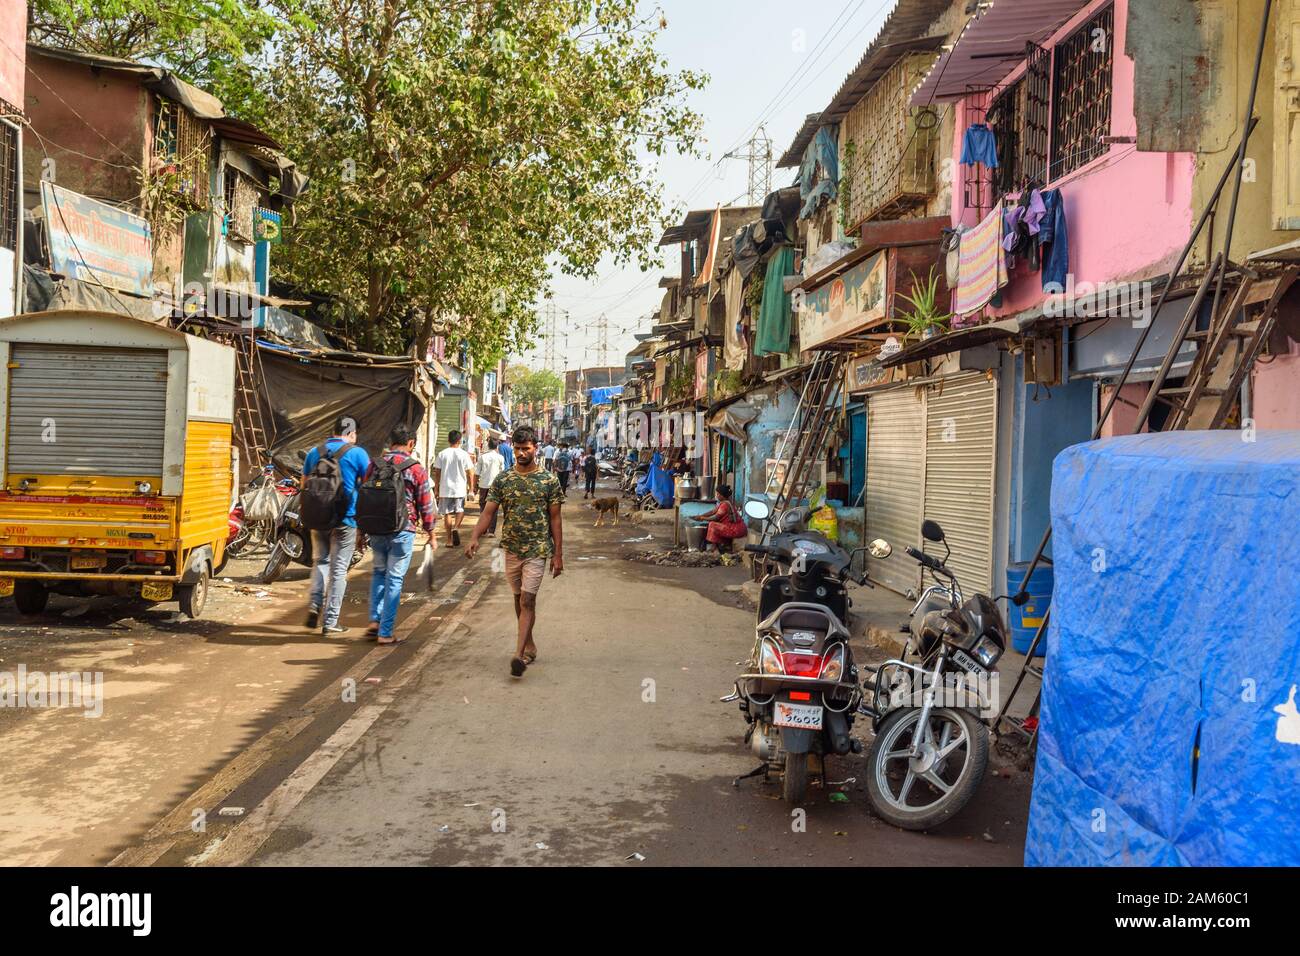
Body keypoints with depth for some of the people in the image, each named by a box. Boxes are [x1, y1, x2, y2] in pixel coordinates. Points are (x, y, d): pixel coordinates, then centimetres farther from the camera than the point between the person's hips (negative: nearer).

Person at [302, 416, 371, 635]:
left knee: (320, 561, 20)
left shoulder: (314, 452, 8)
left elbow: (304, 484, 14)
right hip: (345, 519, -4)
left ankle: (314, 605, 1)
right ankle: (330, 621, 5)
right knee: (339, 568, 3)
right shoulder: (357, 453, -6)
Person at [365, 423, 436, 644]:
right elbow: (425, 505, -4)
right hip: (402, 530, -4)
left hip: (375, 528, 4)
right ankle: (385, 632, 4)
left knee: (379, 572, 22)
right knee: (394, 579, 2)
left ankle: (375, 619, 12)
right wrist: (430, 534, 8)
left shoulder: (374, 465, 4)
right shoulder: (416, 469, -8)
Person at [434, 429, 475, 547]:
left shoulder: (442, 454, -1)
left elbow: (437, 473, 1)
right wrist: (470, 487, 8)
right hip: (460, 488, -1)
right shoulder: (463, 454, -4)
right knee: (460, 511, 14)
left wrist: (437, 488, 10)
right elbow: (469, 472, -2)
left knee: (447, 513, 8)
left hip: (445, 489, 1)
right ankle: (456, 528, -13)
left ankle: (449, 539, 10)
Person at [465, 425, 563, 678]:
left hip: (537, 550, -4)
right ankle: (530, 646, 29)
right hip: (511, 548, 4)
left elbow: (555, 519, -1)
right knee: (519, 598, 14)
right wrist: (474, 538, -18)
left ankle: (519, 654, -15)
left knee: (527, 601, -11)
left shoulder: (549, 480, -4)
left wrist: (558, 554, -3)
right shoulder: (503, 479, 2)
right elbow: (489, 512, -1)